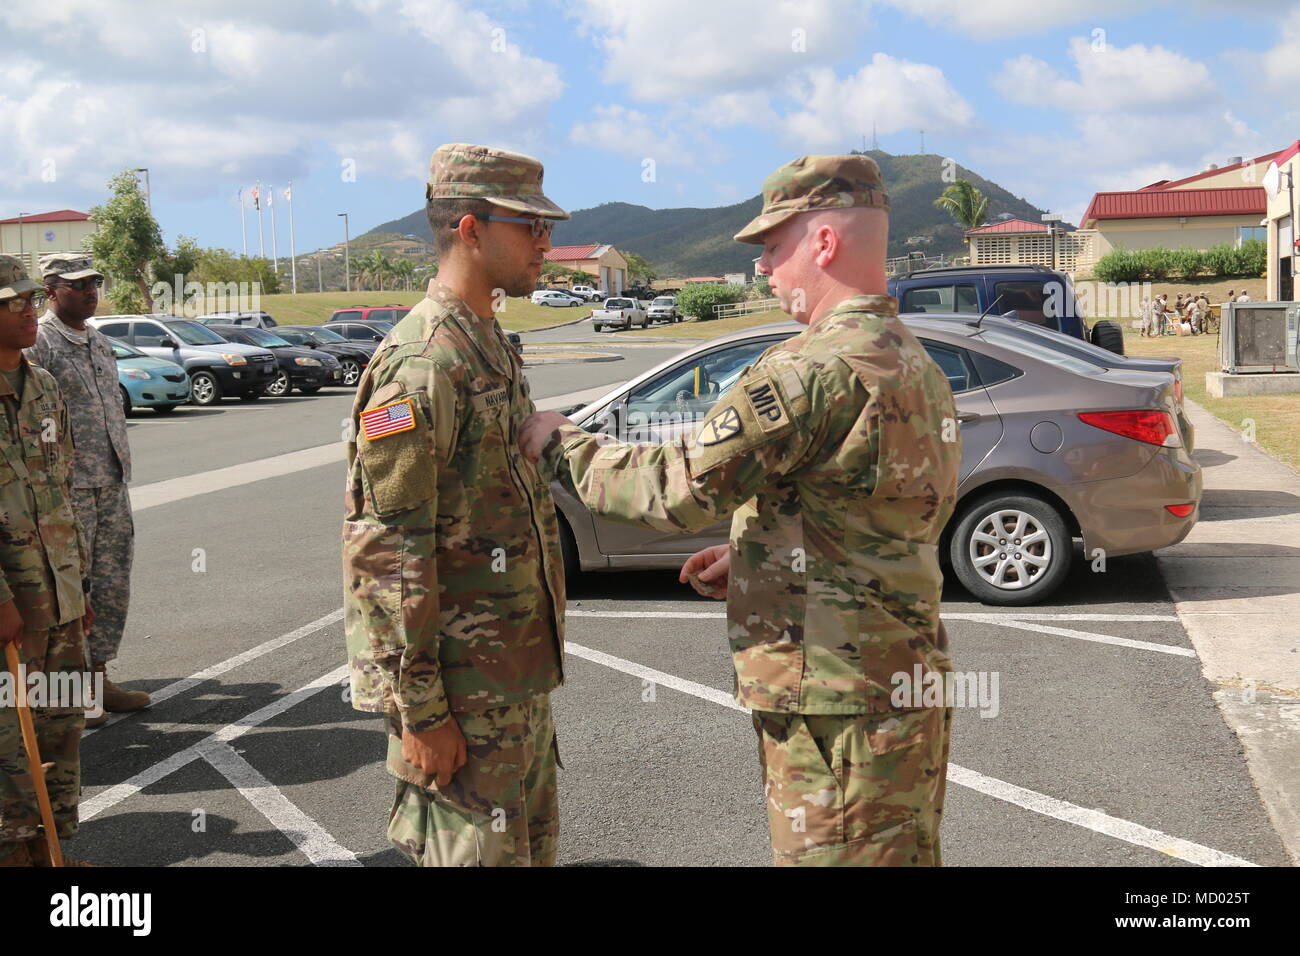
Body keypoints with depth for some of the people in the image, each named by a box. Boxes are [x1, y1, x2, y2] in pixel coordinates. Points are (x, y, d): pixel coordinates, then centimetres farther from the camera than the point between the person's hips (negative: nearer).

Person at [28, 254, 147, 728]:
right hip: (67, 488, -8)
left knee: (113, 585, 11)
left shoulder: (99, 342, 16)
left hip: (111, 484, 8)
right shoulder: (36, 342, -9)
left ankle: (98, 677, 22)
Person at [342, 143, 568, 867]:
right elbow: (386, 553, -23)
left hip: (520, 673, 10)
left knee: (534, 847, 19)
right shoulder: (420, 365, -19)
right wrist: (420, 710, -21)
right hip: (462, 688, -10)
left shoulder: (492, 347, 13)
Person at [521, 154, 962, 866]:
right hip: (907, 694, 10)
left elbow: (679, 487, -19)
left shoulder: (818, 367, -21)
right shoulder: (918, 366, 12)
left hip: (837, 710, -10)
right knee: (903, 853, 21)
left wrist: (559, 444, -3)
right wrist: (755, 557, 15)